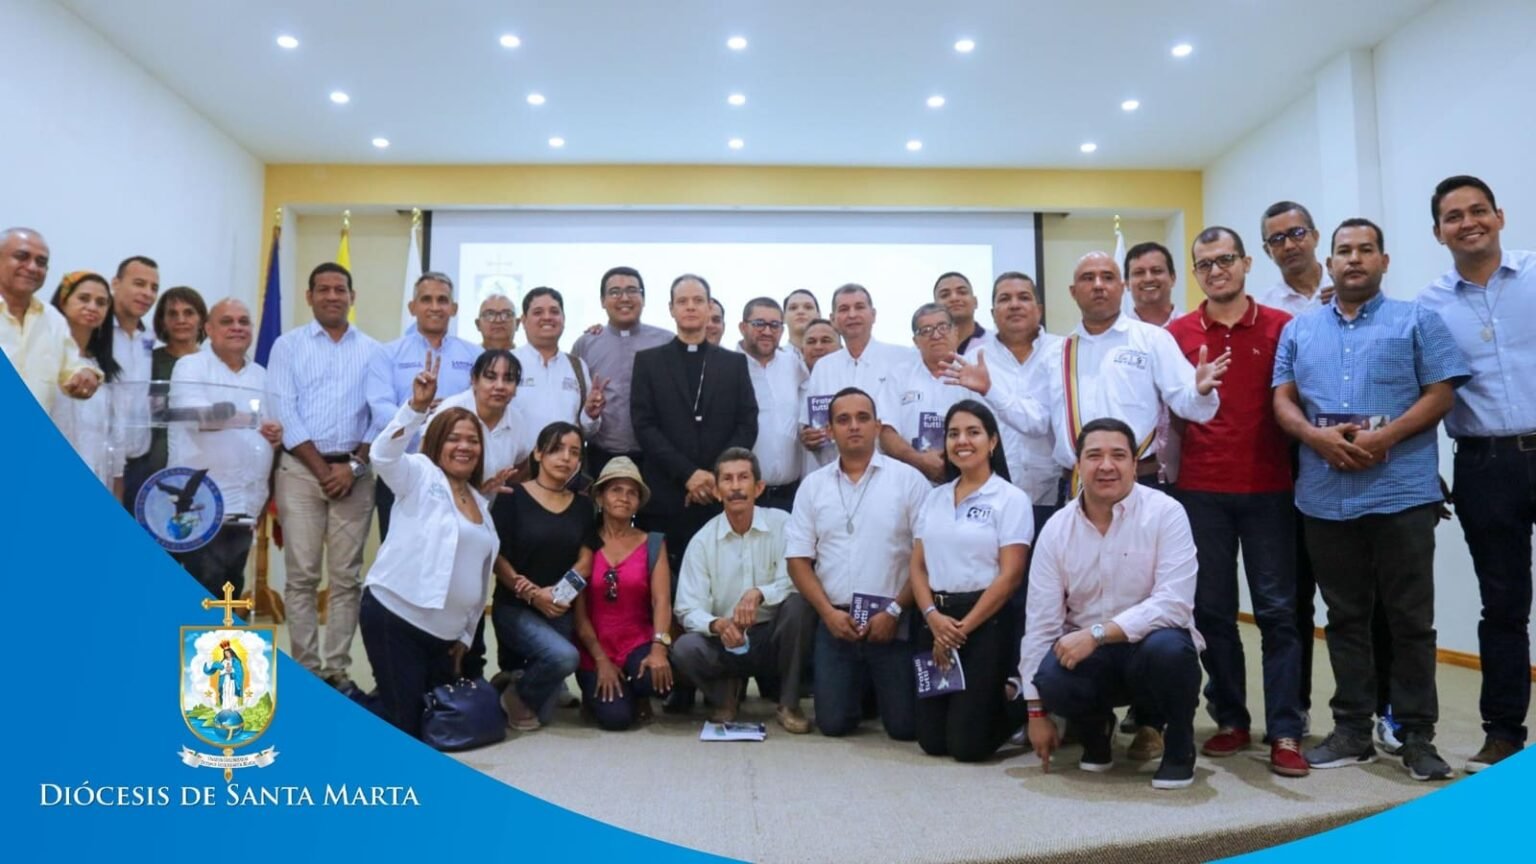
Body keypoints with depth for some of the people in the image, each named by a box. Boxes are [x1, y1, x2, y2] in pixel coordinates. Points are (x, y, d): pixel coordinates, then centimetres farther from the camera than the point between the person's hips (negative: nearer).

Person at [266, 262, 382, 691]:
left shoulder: (373, 350, 8)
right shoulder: (288, 345, 5)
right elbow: (284, 411, -3)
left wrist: (352, 465, -7)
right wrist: (322, 468, -9)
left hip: (354, 473, 1)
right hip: (300, 470, -1)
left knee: (346, 577, 3)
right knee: (302, 575, 0)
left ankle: (336, 667, 10)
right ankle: (306, 667, 7)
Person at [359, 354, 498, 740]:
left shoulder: (481, 504, 17)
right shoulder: (420, 476, -2)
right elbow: (383, 453, -24)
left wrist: (466, 635, 17)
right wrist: (417, 405, -36)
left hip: (445, 632, 7)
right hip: (395, 615, -7)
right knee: (404, 725, -8)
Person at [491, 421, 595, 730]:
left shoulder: (582, 505, 7)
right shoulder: (512, 497, -7)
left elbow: (585, 561, 2)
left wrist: (559, 591, -15)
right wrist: (533, 593, -18)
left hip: (561, 610, 5)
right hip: (515, 607, -5)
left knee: (542, 716, 3)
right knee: (564, 656, -32)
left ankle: (515, 679, 37)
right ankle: (517, 696, -1)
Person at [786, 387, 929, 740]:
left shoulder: (908, 479, -2)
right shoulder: (813, 485, 6)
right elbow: (798, 559, 5)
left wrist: (894, 610, -11)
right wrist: (828, 612, -7)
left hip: (894, 623, -2)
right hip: (835, 621, 2)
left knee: (904, 726, -1)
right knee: (833, 723, 2)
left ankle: (879, 689, 32)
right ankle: (860, 690, 34)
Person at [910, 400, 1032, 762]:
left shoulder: (1011, 499, -5)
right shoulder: (934, 498, 13)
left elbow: (1010, 576, -11)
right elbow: (918, 567, 8)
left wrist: (962, 628, -13)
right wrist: (934, 617, -10)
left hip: (985, 622, -5)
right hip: (936, 621, 5)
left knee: (967, 743, -6)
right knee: (931, 740, 5)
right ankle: (988, 703, 33)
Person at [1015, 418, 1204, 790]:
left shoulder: (1165, 513, -12)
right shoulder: (1056, 529, -3)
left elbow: (1174, 603, -22)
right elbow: (1040, 623, -3)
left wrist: (1097, 633, -30)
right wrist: (1036, 710, -3)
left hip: (1149, 645, -2)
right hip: (1086, 654, 2)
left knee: (1167, 647, -35)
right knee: (1050, 677, -30)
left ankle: (1179, 746, -3)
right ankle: (1096, 731, 8)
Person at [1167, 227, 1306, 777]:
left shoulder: (1281, 327, 2)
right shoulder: (1177, 334, 4)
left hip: (1269, 488, -1)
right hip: (1201, 490, 1)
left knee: (1277, 608, 2)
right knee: (1212, 610, 8)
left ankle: (1285, 732, 8)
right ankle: (1230, 720, 20)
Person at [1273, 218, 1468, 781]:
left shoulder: (1416, 320, 6)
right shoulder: (1299, 329, 15)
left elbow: (1441, 393, -2)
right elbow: (1283, 399, 9)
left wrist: (1385, 437, -16)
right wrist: (1316, 436, -11)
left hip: (1402, 492, -3)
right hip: (1326, 497, 3)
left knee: (1410, 619, 2)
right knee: (1345, 618, 10)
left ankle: (1417, 735, 13)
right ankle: (1353, 729, 19)